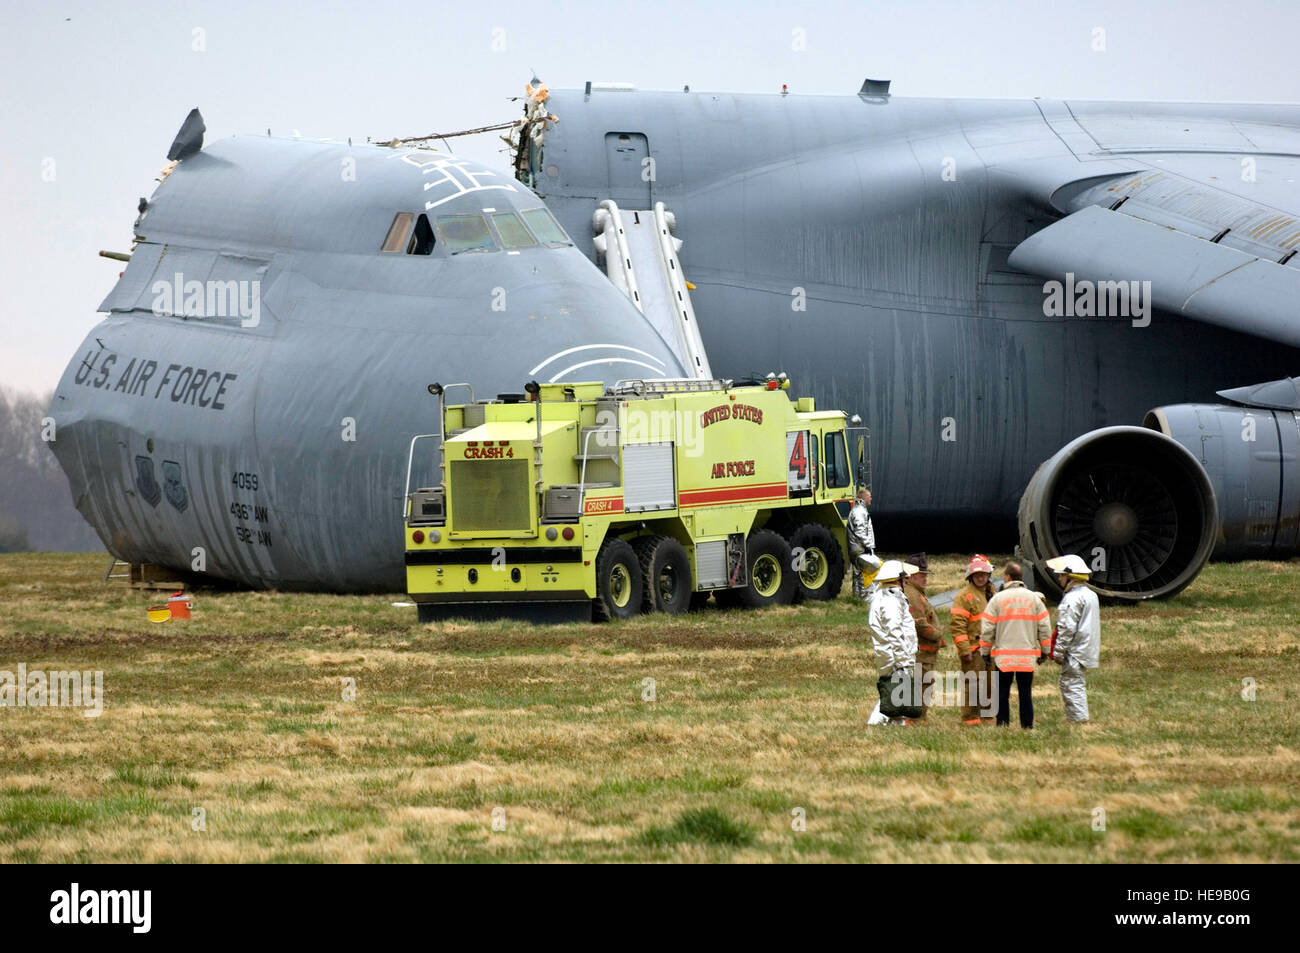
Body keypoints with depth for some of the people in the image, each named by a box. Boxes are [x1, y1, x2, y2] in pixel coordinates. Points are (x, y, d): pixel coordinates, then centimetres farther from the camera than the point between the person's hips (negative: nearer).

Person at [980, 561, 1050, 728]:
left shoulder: (997, 599, -3)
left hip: (1003, 654, -2)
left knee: (1002, 694, 4)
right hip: (1028, 655, 2)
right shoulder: (1034, 599, 4)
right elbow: (1044, 628, 5)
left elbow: (987, 629, -3)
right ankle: (1027, 725, 6)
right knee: (1025, 693, 7)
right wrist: (1044, 651, 13)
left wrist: (985, 651, 6)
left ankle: (1003, 726, 2)